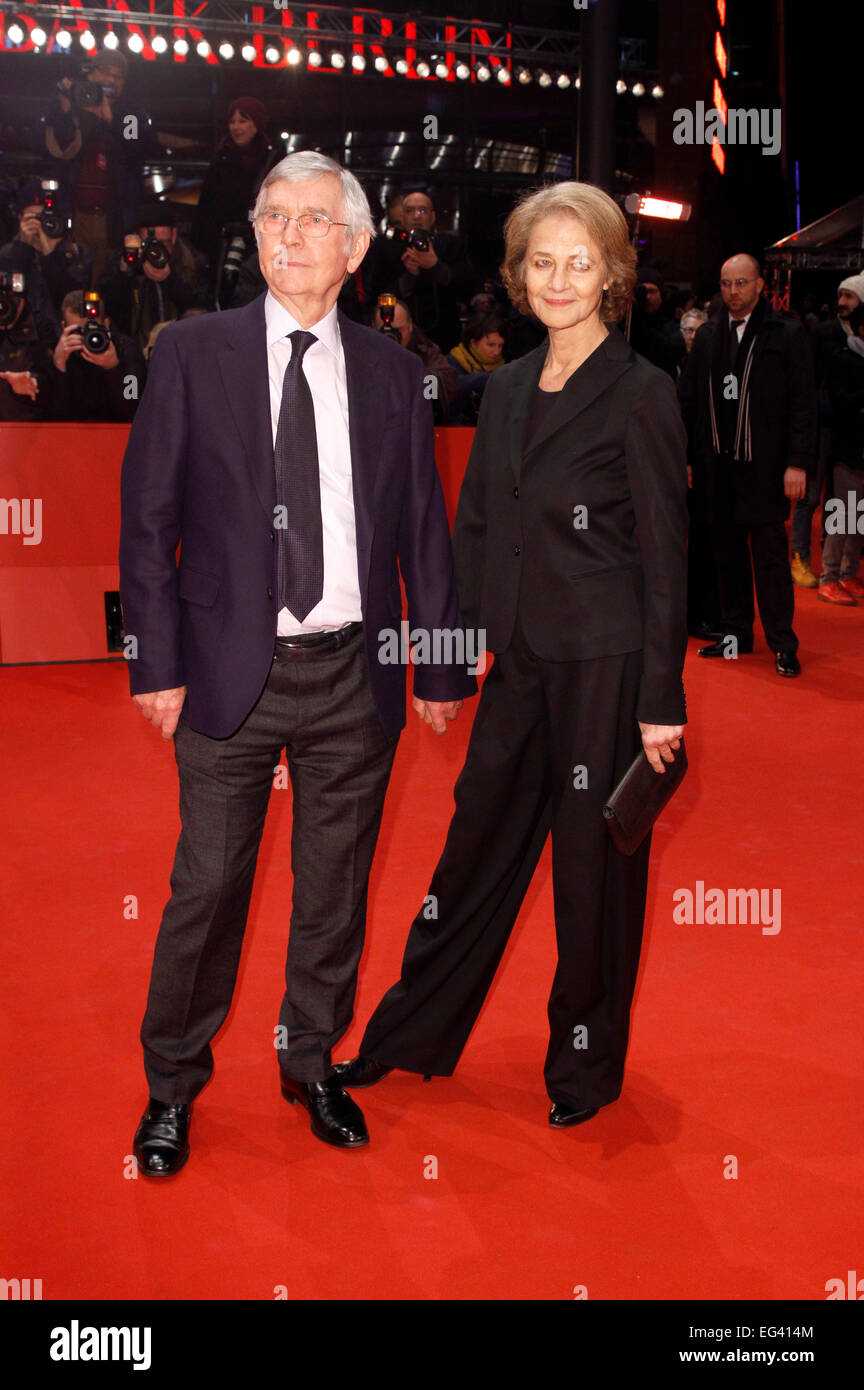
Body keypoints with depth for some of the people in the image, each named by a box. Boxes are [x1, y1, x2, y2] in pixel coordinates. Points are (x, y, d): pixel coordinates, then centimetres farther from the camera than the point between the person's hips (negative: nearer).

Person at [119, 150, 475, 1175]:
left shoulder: (390, 371, 6)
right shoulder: (192, 352, 0)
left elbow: (423, 529, 9)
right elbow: (147, 518, -1)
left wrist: (440, 667, 6)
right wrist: (157, 663, -7)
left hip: (356, 674, 2)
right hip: (233, 668, -2)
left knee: (335, 885, 13)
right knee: (206, 887, 5)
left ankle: (312, 1063, 34)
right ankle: (172, 1086, 25)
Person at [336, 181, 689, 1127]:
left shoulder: (641, 394, -9)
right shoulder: (507, 388, 10)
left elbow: (665, 556, -10)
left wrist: (660, 702, -11)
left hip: (606, 666, -6)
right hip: (521, 660, 6)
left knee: (593, 863, 7)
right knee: (478, 843, 15)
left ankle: (586, 1065, 27)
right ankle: (411, 1037, 31)